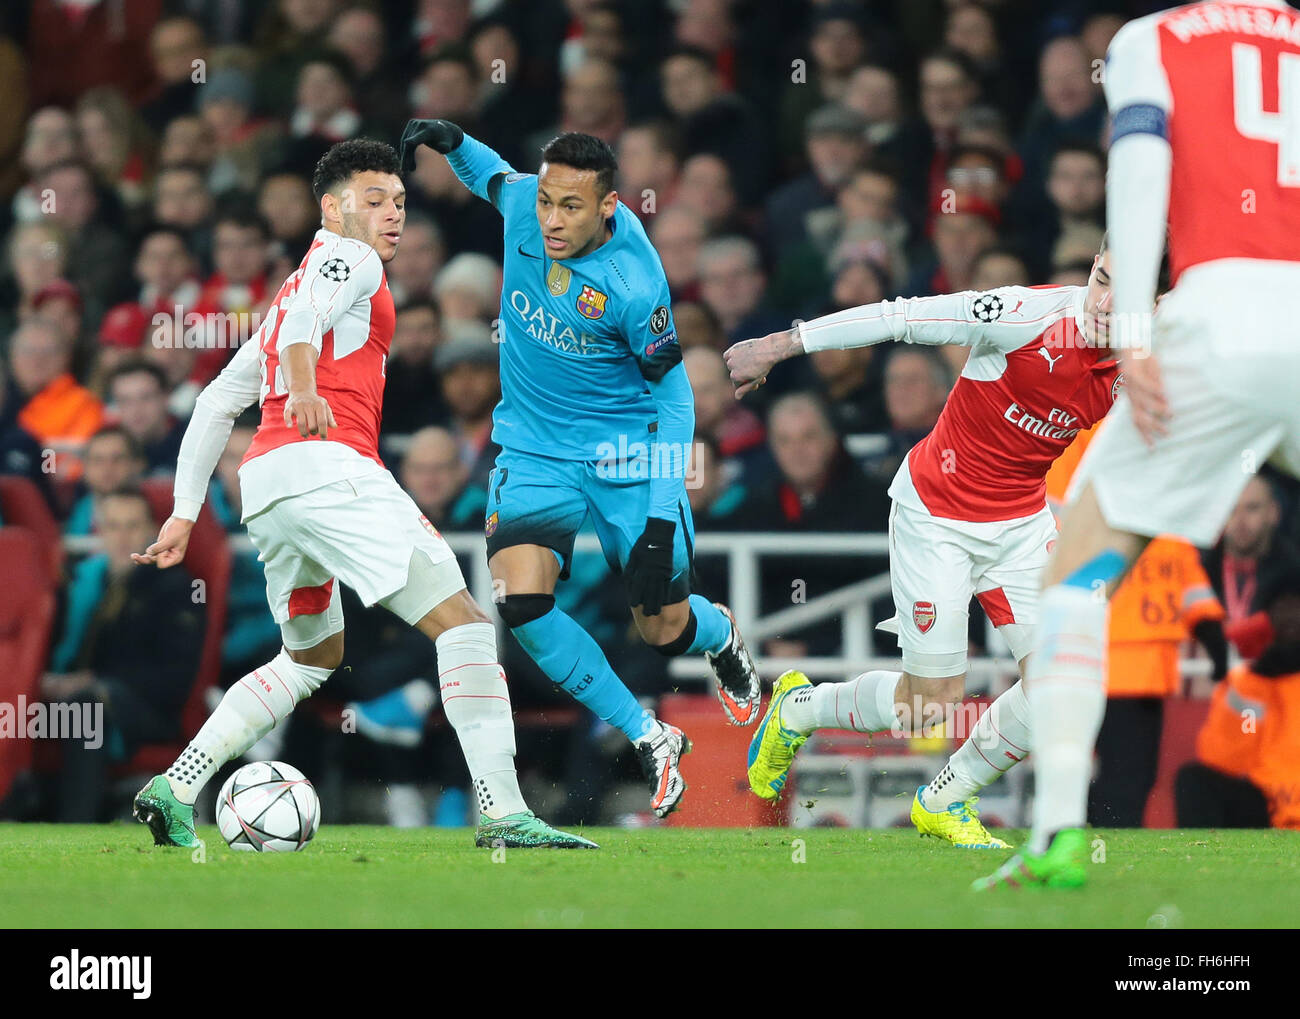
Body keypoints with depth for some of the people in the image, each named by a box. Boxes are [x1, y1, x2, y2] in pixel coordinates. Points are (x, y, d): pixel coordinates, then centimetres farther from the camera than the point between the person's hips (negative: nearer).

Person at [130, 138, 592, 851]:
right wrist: (303, 388, -35)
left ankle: (175, 790, 13)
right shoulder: (349, 259, 7)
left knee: (315, 656, 25)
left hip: (262, 487, 9)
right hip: (325, 465, -9)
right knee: (461, 622, -10)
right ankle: (502, 813, -20)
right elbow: (305, 317, -17)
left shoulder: (295, 286, 33)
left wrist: (183, 514, 29)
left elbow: (216, 403, 32)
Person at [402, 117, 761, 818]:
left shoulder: (633, 282, -24)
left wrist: (663, 516, -18)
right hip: (534, 451, 3)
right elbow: (495, 176, 16)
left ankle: (722, 633, 45)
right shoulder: (524, 203, -11)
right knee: (519, 600, -21)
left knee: (665, 632, 3)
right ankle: (649, 740, -5)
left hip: (629, 454, -3)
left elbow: (671, 391, -13)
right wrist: (452, 142, -5)